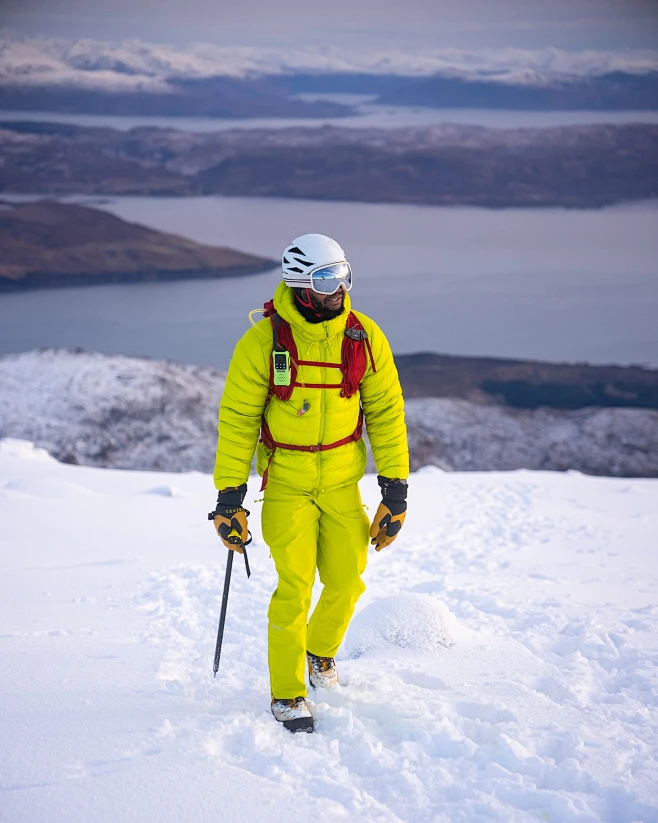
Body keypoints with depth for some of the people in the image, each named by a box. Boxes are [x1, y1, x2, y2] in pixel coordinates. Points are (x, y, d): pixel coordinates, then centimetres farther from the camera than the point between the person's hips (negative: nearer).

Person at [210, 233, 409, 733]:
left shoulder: (365, 338, -6)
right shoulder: (263, 342, -14)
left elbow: (387, 414, 2)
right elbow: (237, 419, -7)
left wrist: (395, 490, 0)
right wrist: (229, 497, -8)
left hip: (342, 482, 3)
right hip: (287, 481, -3)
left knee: (346, 583, 3)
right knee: (295, 587, -8)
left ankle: (321, 651, 35)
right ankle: (288, 694, 9)